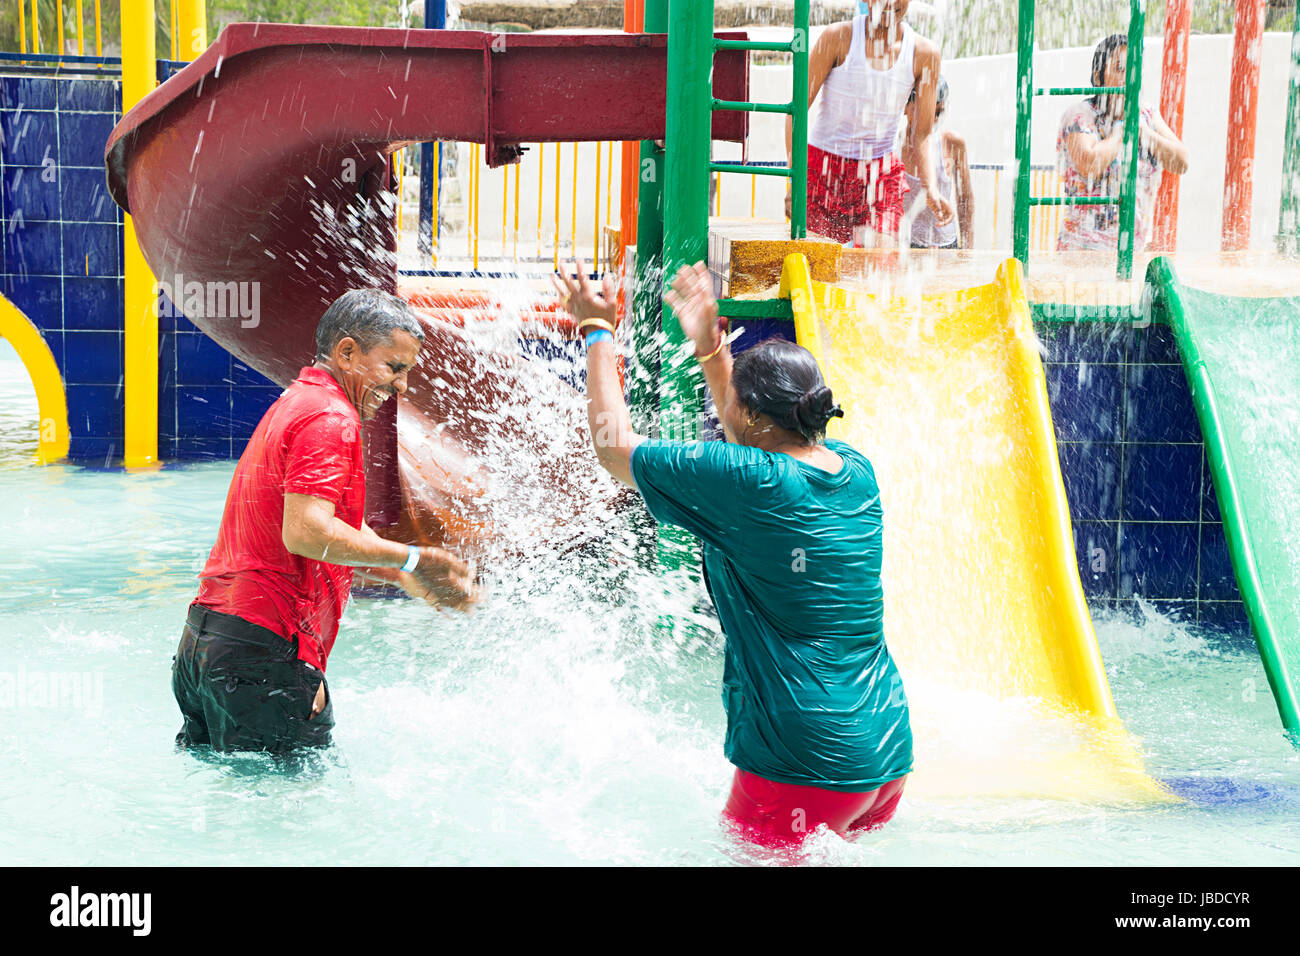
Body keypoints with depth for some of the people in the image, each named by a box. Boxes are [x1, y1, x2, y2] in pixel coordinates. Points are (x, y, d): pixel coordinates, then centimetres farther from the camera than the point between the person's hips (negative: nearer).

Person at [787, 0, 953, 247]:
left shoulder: (924, 53, -1)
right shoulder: (839, 37, -7)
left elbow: (923, 134, 3)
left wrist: (931, 189, -13)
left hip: (882, 176, 2)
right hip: (823, 168, -1)